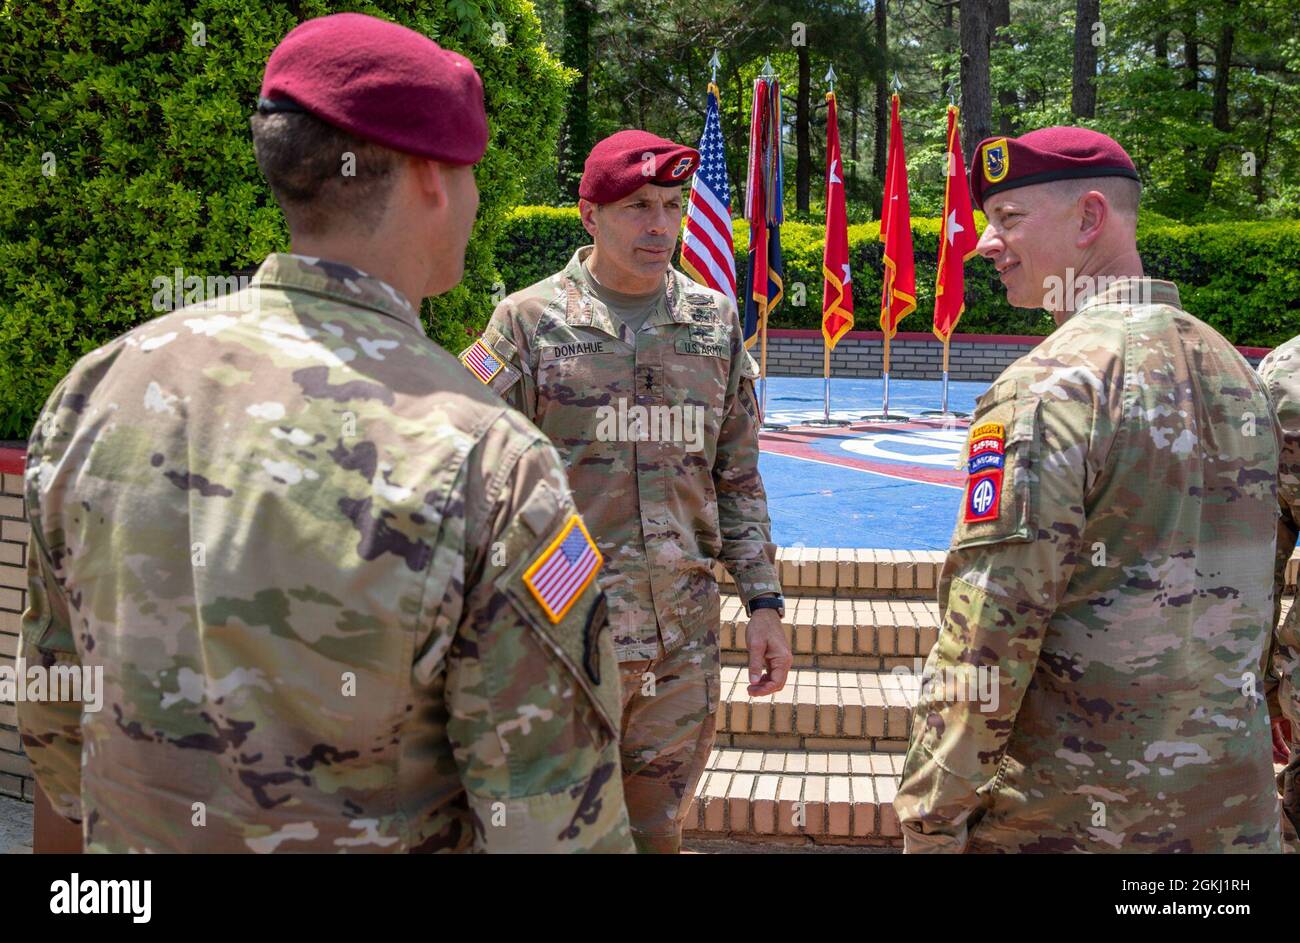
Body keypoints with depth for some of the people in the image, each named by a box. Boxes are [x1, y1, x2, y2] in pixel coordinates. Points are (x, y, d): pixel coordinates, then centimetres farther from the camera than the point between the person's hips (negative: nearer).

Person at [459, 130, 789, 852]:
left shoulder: (716, 320, 8)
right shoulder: (530, 319, -3)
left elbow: (738, 479, 13)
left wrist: (764, 601, 7)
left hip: (684, 636, 3)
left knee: (659, 830, 15)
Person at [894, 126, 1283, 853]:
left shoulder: (1051, 387, -19)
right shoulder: (1234, 367, 6)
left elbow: (987, 638, -21)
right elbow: (1254, 593, 14)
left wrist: (930, 819, -13)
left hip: (1073, 816, -7)